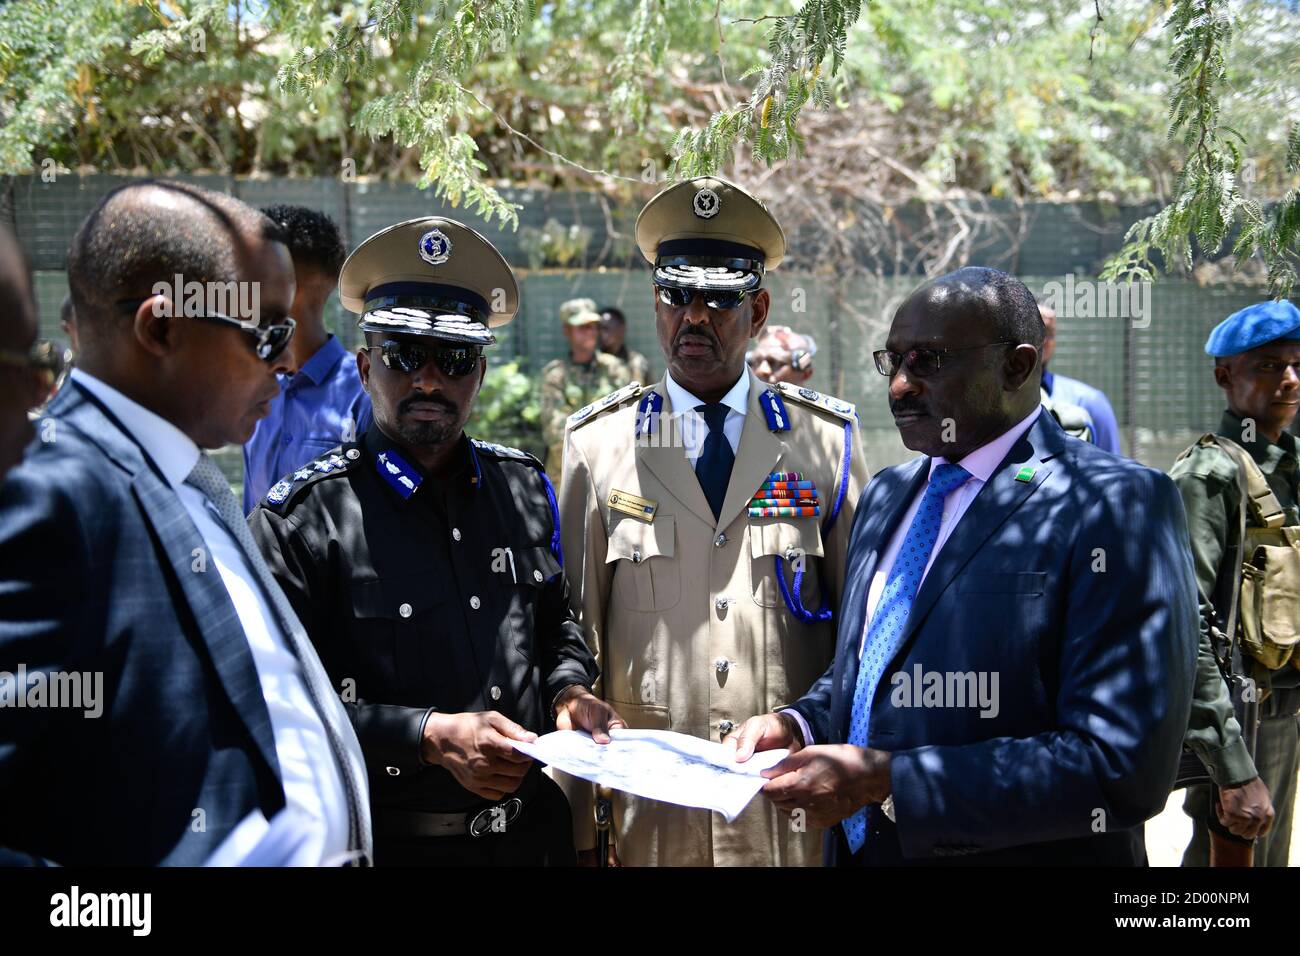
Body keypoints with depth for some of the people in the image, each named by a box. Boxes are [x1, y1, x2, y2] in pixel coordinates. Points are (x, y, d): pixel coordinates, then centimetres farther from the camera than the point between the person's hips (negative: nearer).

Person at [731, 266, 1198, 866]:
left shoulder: (1114, 506, -17)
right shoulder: (885, 496, 8)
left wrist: (886, 780, -25)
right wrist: (799, 726, -3)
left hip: (1017, 852, -6)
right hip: (858, 849, 6)